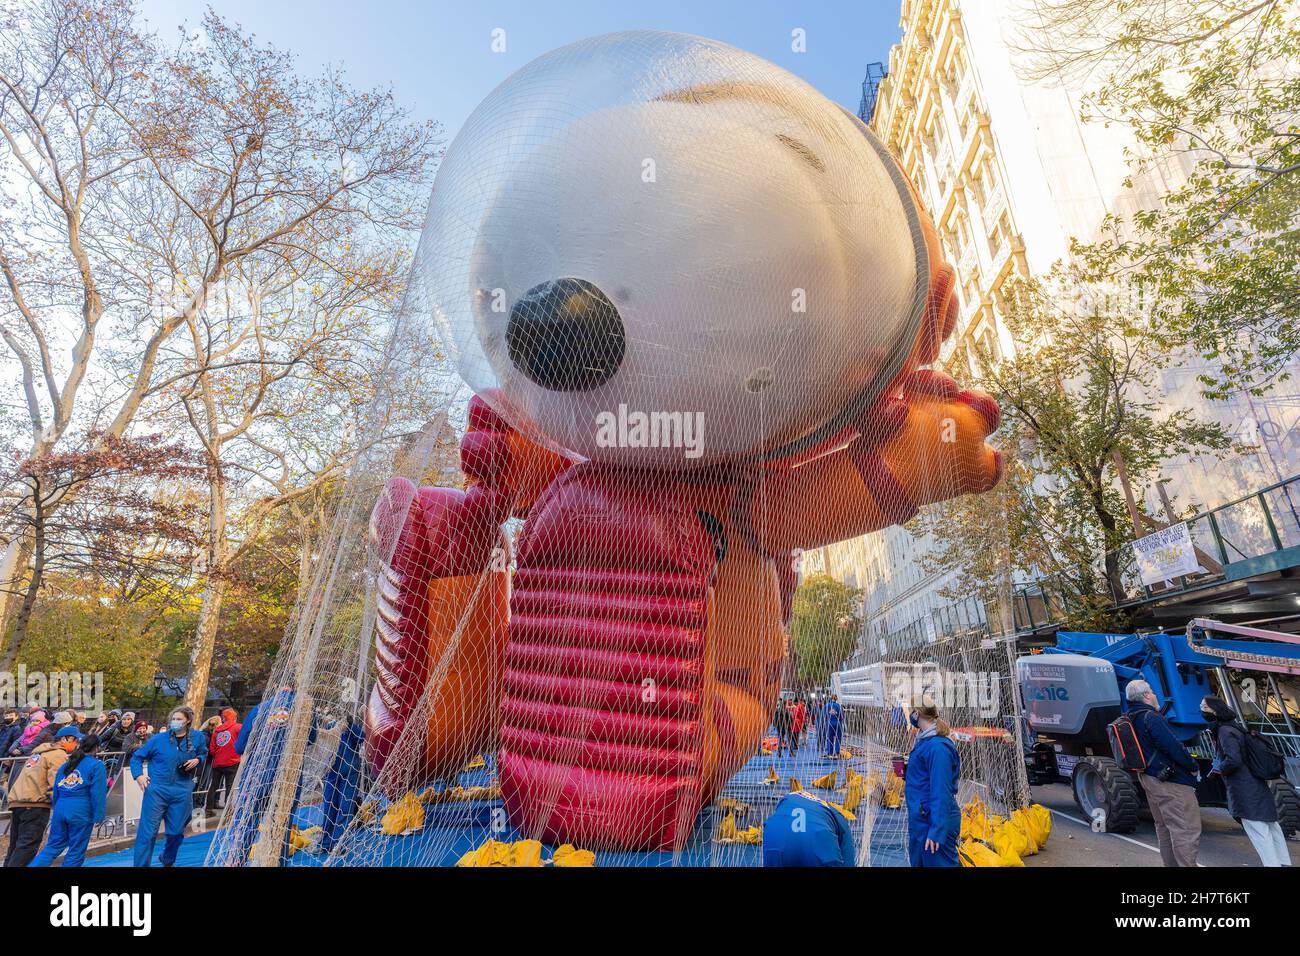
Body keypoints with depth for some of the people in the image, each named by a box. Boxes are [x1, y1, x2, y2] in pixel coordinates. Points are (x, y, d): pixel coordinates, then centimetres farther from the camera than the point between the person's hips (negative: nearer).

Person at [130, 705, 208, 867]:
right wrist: (139, 775, -8)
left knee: (176, 831, 12)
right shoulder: (158, 739, -5)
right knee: (147, 831, -3)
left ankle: (168, 861, 38)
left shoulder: (197, 737, 1)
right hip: (157, 790, -2)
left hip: (182, 792, 2)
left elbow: (203, 753, 17)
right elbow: (137, 757, 7)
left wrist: (197, 760, -5)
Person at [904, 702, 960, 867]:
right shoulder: (924, 741, 7)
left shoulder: (937, 747, -23)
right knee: (918, 862, 21)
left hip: (935, 822, -10)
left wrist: (936, 831, -25)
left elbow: (941, 792, -25)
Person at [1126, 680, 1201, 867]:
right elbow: (1173, 746, -20)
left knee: (1164, 828, 18)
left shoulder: (1133, 719, 12)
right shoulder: (1150, 717, -18)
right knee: (1187, 830, -6)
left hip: (1149, 778, 10)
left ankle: (1172, 864, 25)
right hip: (1171, 781, -10)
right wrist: (1194, 766, -7)